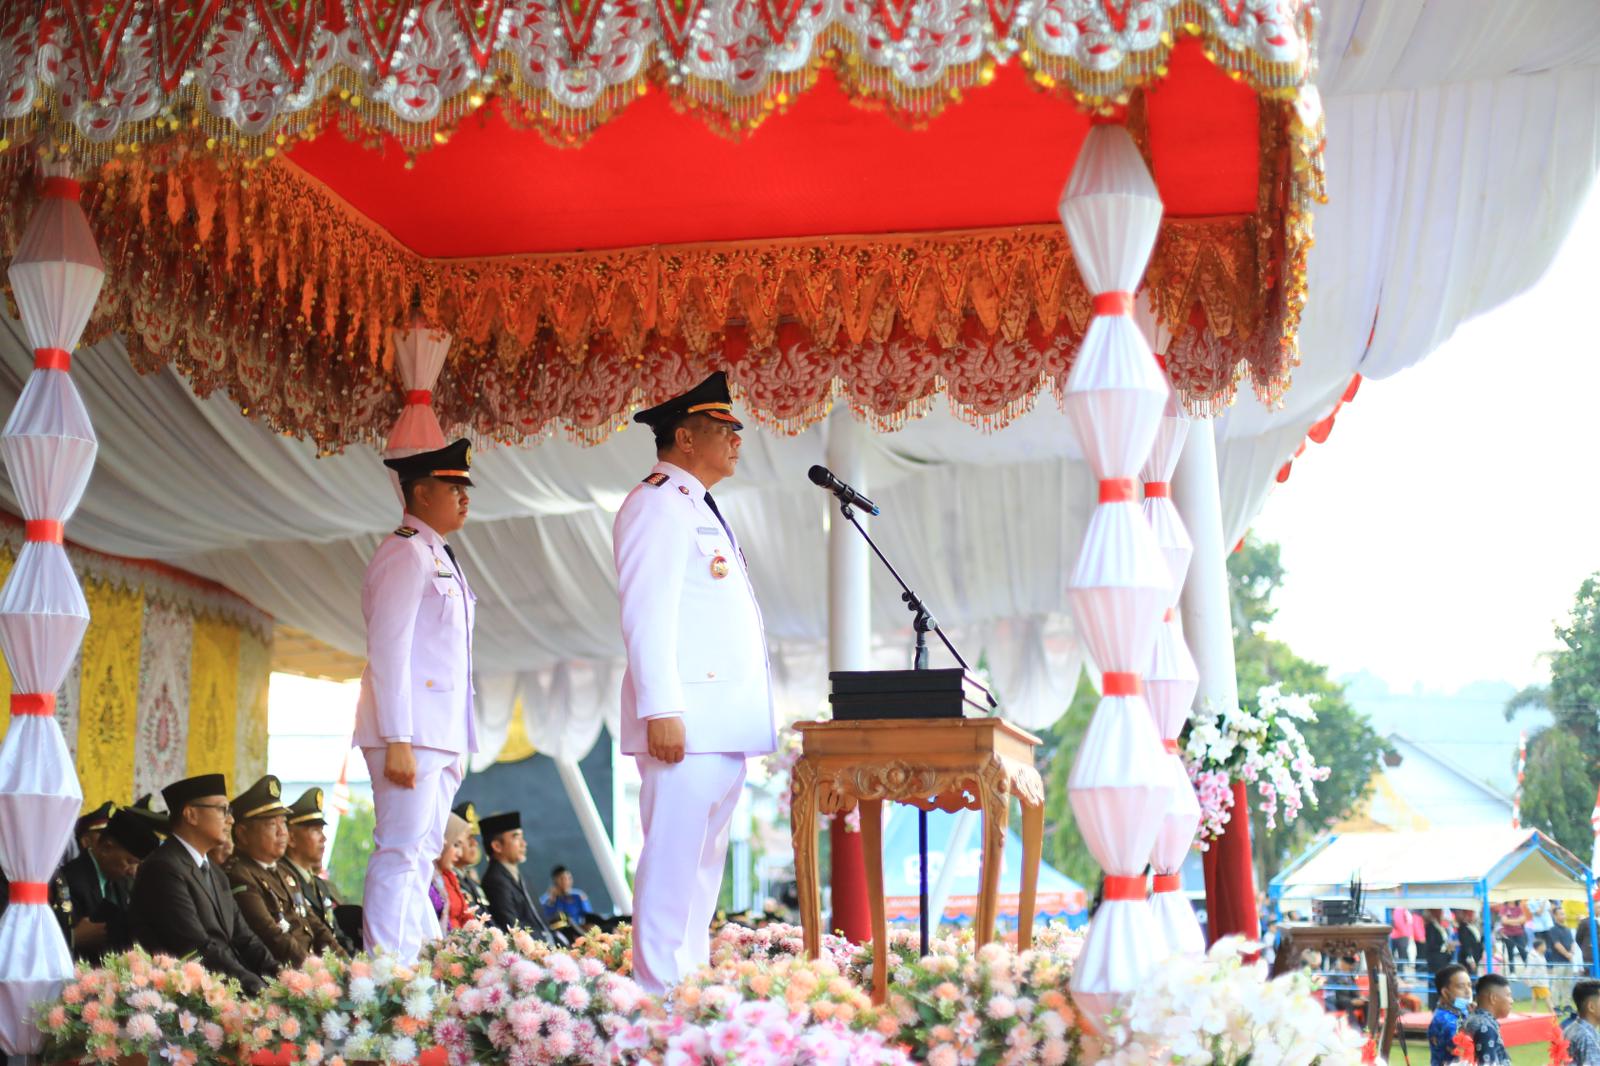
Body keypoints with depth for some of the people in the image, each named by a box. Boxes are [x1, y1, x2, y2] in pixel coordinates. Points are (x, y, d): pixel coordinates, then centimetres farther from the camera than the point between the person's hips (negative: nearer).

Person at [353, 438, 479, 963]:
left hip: (441, 734, 10)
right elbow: (387, 650, -15)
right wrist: (398, 741, -21)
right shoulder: (406, 553, -8)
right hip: (411, 732, -10)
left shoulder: (438, 556, 20)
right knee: (400, 853, -11)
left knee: (422, 855, 11)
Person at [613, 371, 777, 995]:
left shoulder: (700, 508, 23)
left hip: (724, 721, 10)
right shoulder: (658, 504, -7)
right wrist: (660, 710, -23)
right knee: (673, 857, -9)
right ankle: (660, 991, -7)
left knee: (705, 859, 12)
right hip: (686, 720, -10)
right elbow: (647, 615, -16)